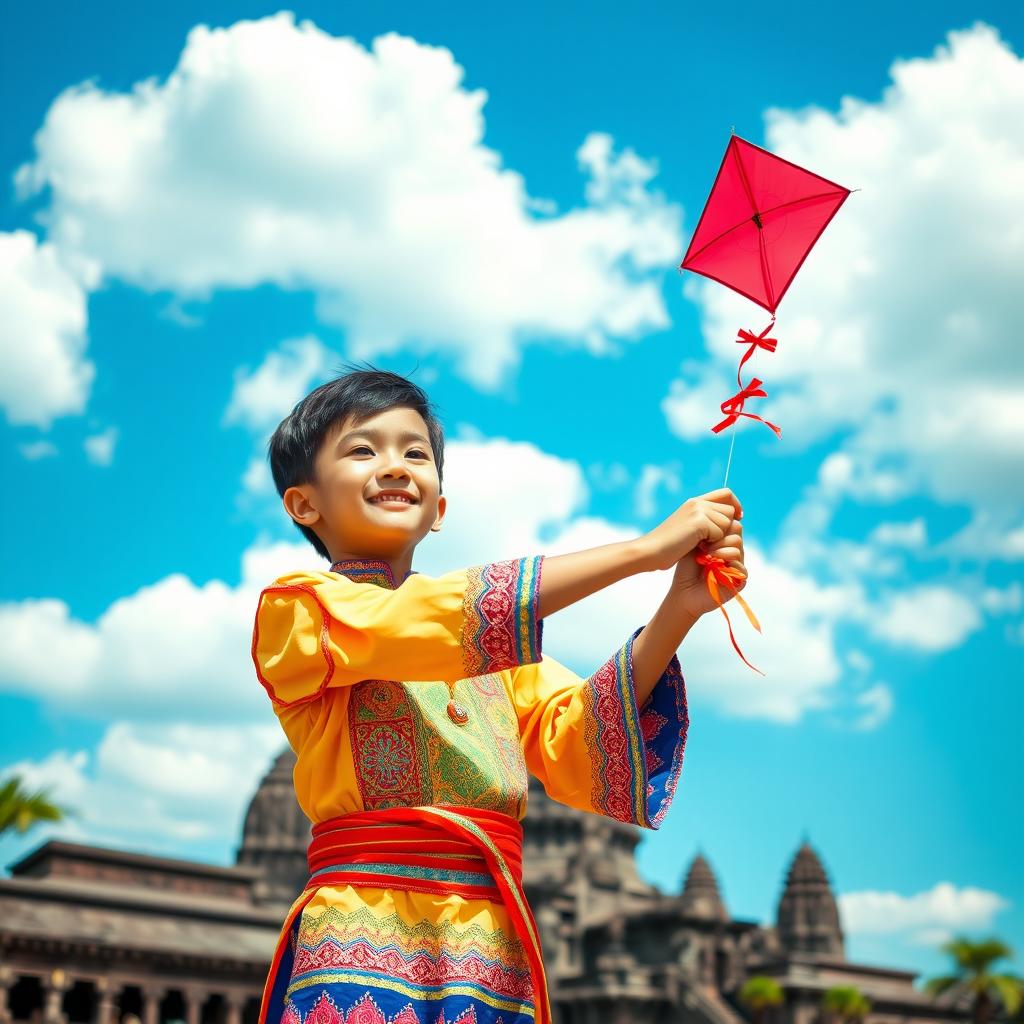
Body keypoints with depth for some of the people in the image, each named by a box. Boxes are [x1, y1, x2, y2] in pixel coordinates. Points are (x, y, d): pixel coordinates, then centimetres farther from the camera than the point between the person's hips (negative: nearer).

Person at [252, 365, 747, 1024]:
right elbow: (456, 620, -13)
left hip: (497, 953, 4)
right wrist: (645, 549, -13)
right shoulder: (296, 609, 3)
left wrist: (677, 612, -10)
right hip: (367, 936, -4)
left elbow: (581, 753, 2)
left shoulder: (503, 649, 19)